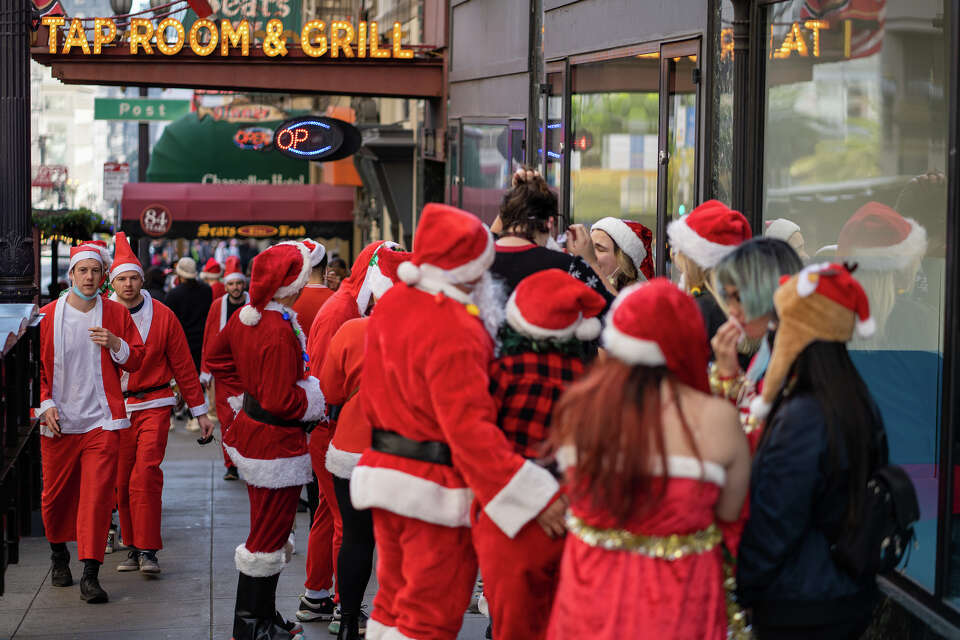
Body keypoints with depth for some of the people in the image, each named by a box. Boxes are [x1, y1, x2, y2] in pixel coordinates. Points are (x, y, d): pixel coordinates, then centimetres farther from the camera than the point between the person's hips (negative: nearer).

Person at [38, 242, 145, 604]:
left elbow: (136, 360, 8)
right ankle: (59, 554, 38)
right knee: (56, 494, 11)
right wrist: (45, 404, -6)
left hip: (101, 421, -1)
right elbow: (35, 367, 6)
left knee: (98, 495, -10)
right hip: (59, 422, 1)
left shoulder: (116, 314, 4)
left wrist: (115, 344, -11)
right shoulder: (47, 316, 2)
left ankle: (90, 575, -8)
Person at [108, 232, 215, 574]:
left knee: (145, 475, -14)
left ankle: (148, 551, -9)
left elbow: (183, 366, 6)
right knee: (122, 481, 4)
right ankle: (133, 547, 17)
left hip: (153, 406, -2)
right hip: (115, 408, 2)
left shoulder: (162, 315, 0)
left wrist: (200, 411, 7)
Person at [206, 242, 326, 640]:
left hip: (251, 428, 10)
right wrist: (315, 403, -9)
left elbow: (216, 358, 17)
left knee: (267, 530, 20)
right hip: (276, 442, -10)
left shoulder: (246, 316, 2)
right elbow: (280, 401, -26)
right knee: (269, 536, 2)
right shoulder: (279, 331, -26)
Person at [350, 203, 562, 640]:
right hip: (438, 491, -8)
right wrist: (536, 495, -28)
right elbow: (470, 428, -29)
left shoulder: (391, 304, 3)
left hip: (384, 472, 8)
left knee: (393, 601, 20)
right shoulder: (455, 330, -24)